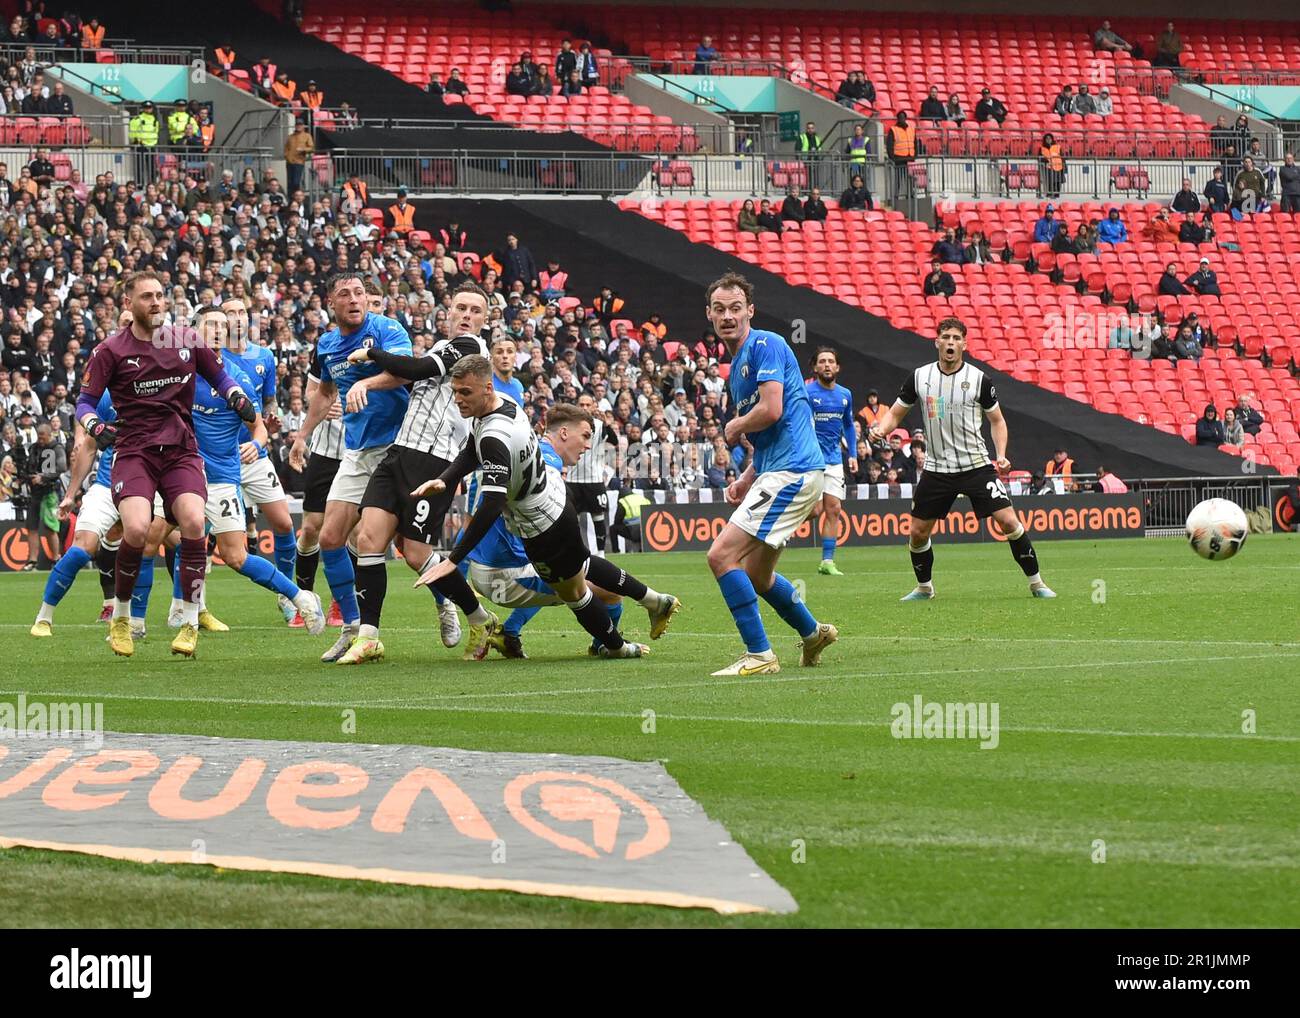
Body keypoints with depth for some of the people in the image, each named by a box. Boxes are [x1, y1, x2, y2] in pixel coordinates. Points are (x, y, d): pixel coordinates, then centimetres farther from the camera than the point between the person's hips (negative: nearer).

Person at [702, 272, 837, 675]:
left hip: (791, 470, -10)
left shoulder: (765, 346, -10)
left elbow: (772, 411, -21)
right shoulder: (737, 366, 20)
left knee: (722, 554, -17)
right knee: (757, 575, 20)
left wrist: (735, 427, -2)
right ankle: (813, 633, 39)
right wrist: (746, 480, 13)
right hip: (775, 473, 10)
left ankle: (759, 655, -14)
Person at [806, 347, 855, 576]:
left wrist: (853, 454, 17)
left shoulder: (845, 395, 9)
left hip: (834, 460, 5)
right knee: (816, 510, -11)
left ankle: (827, 561, 3)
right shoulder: (806, 393, -9)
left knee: (833, 509, -1)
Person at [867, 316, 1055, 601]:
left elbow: (997, 420, 6)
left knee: (1008, 521, -13)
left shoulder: (979, 379, -5)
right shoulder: (919, 377, 0)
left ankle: (1036, 583, 2)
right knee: (918, 532, 2)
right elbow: (896, 413, 10)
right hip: (936, 469, 2)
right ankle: (924, 588, 26)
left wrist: (1001, 456, -8)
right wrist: (880, 429, -12)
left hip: (977, 465, -2)